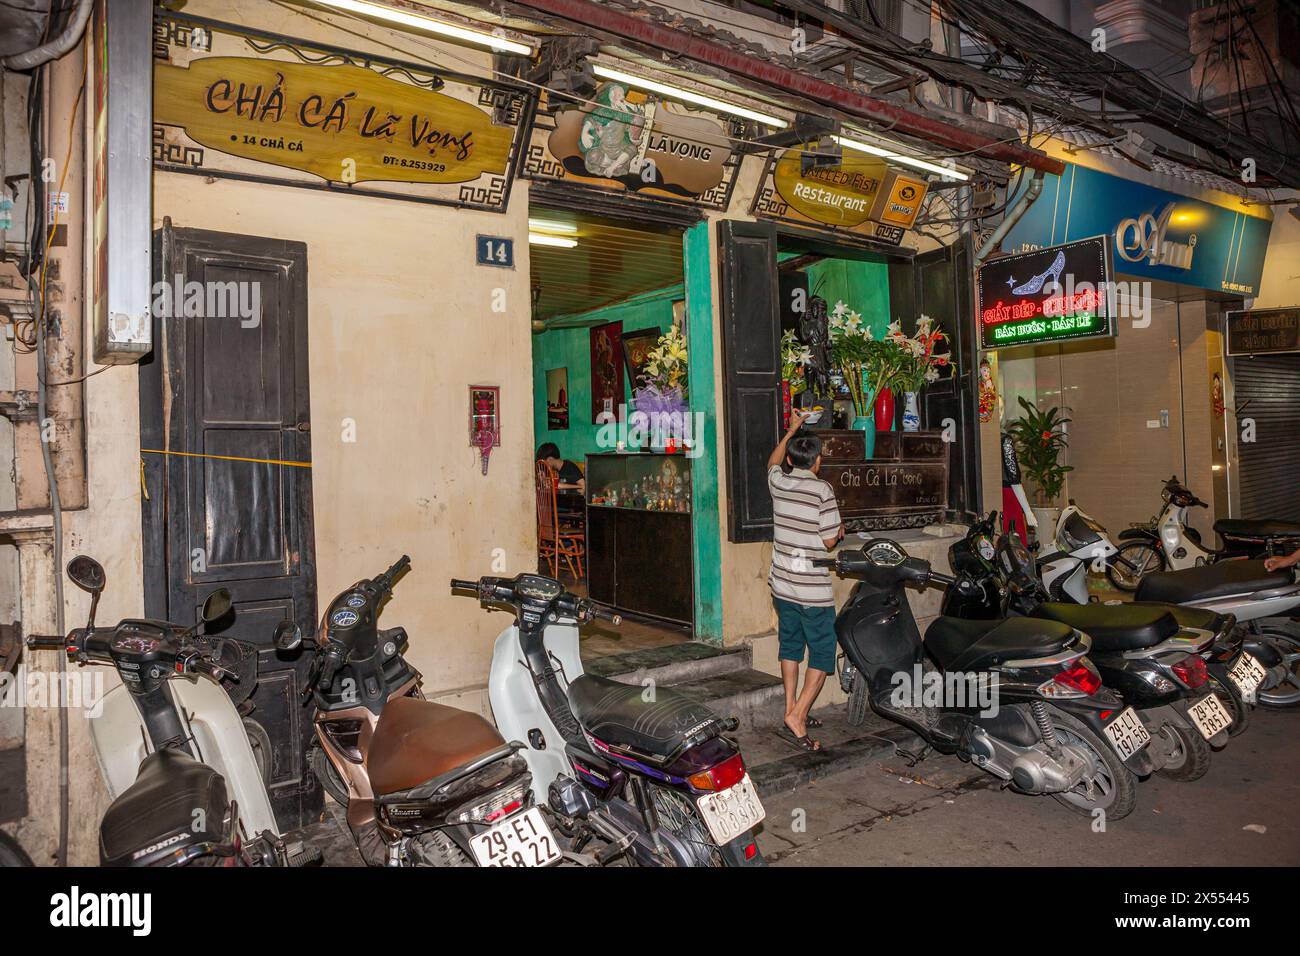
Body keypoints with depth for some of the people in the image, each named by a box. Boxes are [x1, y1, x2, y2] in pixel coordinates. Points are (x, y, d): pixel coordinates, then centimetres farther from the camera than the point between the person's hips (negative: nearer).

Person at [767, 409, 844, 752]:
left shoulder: (778, 483, 2)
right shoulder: (822, 490, -15)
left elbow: (773, 461, 27)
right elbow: (829, 541, -13)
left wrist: (792, 429, 35)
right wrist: (839, 529, 9)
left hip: (782, 585, 6)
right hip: (813, 591, -6)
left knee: (790, 647, 18)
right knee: (822, 655, 2)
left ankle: (791, 710, 25)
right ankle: (796, 720, -6)